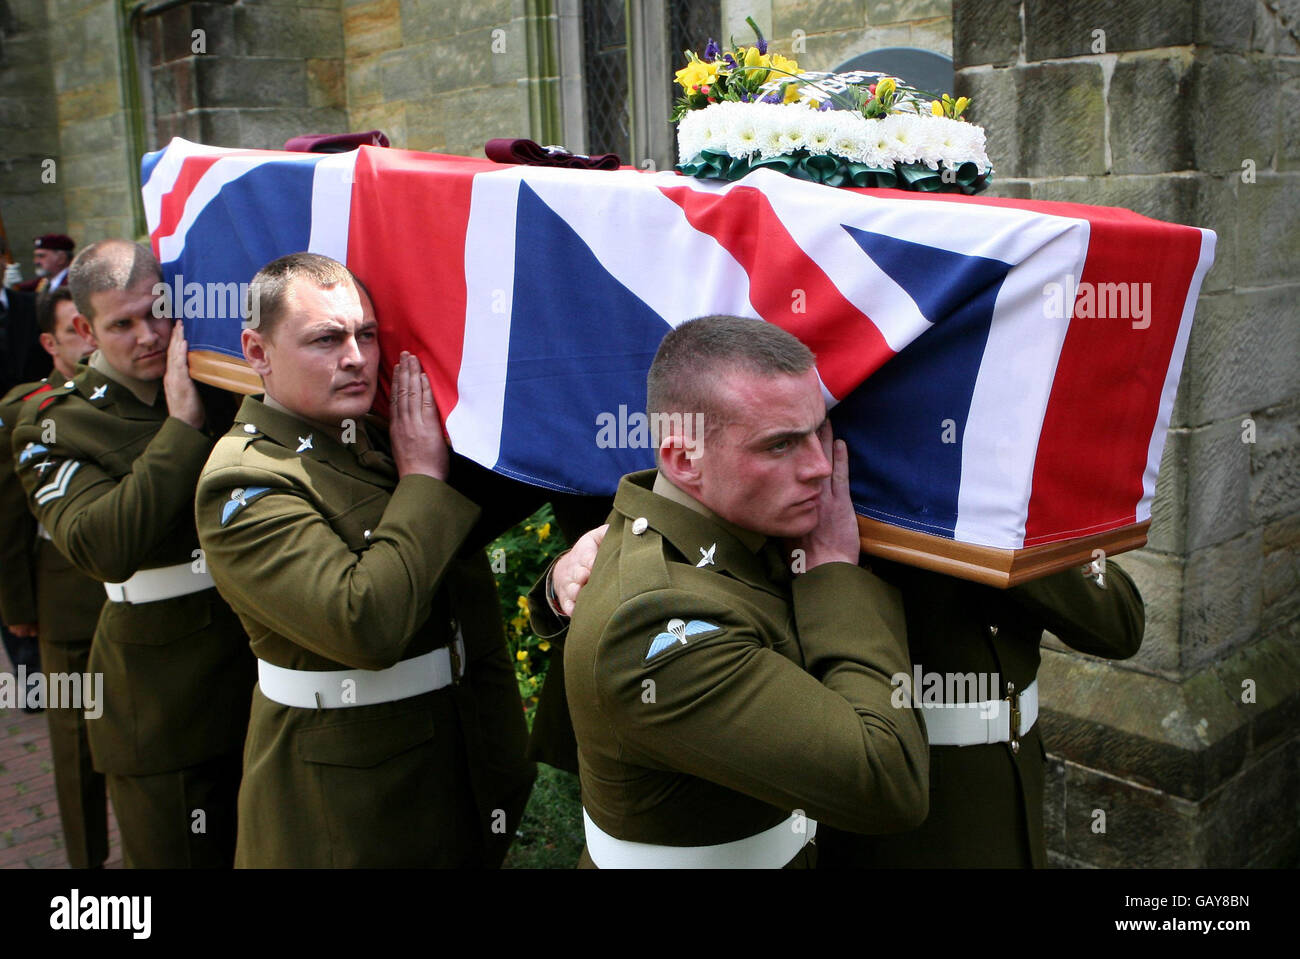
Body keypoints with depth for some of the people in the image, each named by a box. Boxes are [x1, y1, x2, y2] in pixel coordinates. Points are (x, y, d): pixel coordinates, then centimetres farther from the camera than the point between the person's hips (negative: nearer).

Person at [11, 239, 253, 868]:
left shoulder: (222, 386, 3)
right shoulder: (53, 426, -7)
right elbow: (100, 548, -26)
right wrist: (182, 427, -26)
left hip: (258, 662, 4)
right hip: (161, 693, -3)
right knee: (177, 855, 12)